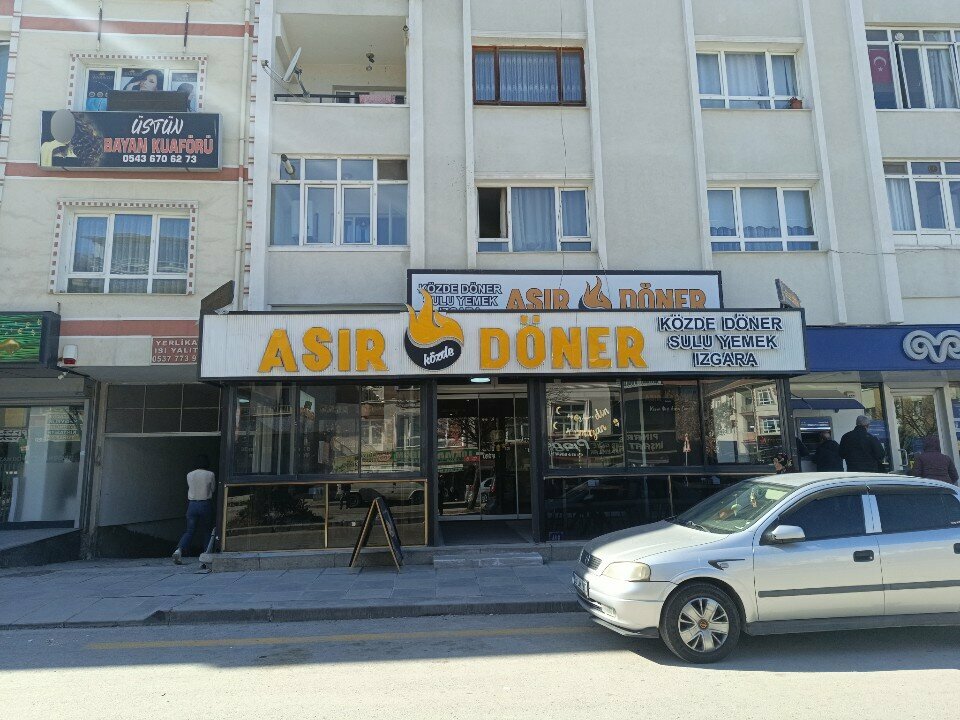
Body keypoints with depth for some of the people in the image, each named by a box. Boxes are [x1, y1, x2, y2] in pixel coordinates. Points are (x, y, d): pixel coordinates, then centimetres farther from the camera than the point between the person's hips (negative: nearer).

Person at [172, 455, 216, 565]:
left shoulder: (189, 475, 4)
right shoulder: (210, 475, -6)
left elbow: (189, 489, 16)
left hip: (192, 505, 3)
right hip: (205, 505, -3)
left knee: (189, 531, 6)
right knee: (208, 530, 14)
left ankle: (179, 550, -17)